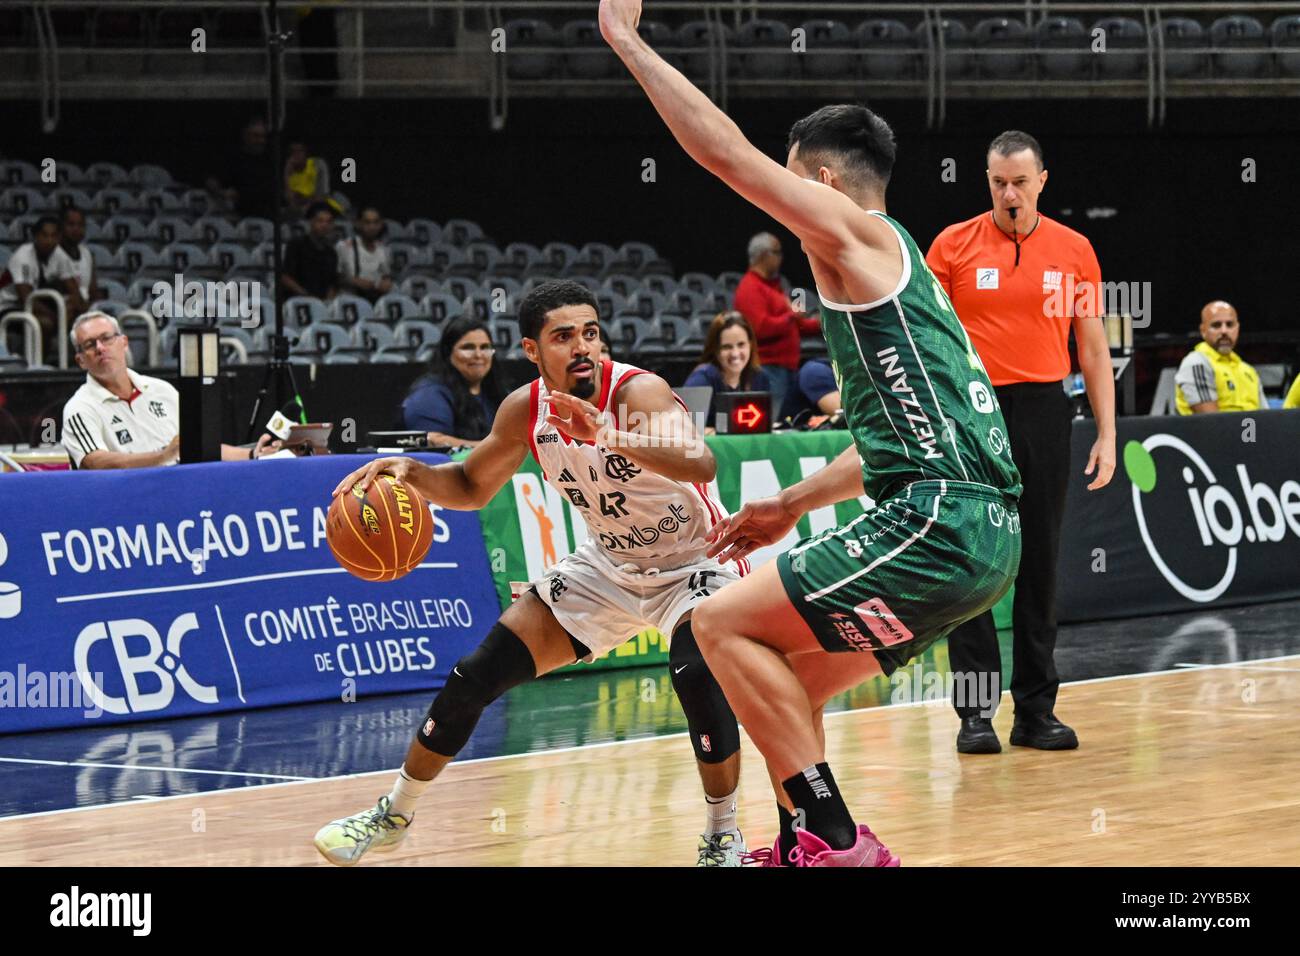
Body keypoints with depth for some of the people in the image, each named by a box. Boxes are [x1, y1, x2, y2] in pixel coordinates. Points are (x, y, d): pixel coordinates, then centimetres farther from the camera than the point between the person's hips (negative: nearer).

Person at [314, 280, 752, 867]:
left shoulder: (637, 392, -29)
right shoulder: (526, 410, -12)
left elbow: (701, 466, -49)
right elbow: (472, 487, 6)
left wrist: (611, 436, -64)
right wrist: (410, 472, -15)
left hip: (692, 563, -5)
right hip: (607, 566, 6)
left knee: (695, 671, -35)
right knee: (478, 674, 2)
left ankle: (723, 836, -16)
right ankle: (393, 816, 22)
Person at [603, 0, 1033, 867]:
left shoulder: (859, 234, -2)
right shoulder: (889, 267, 25)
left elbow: (725, 150, -7)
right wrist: (796, 506, 34)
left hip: (939, 527, -10)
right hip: (981, 534, 10)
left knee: (724, 624, -5)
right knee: (786, 674, 20)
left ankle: (837, 840, -10)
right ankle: (803, 848, 21)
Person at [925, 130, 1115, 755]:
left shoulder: (1074, 250, 6)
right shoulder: (953, 245, 1)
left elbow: (1093, 349, 10)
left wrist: (1107, 434, 4)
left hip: (1045, 413, 2)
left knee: (1040, 564, 5)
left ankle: (1036, 710, 10)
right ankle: (975, 710, 0)